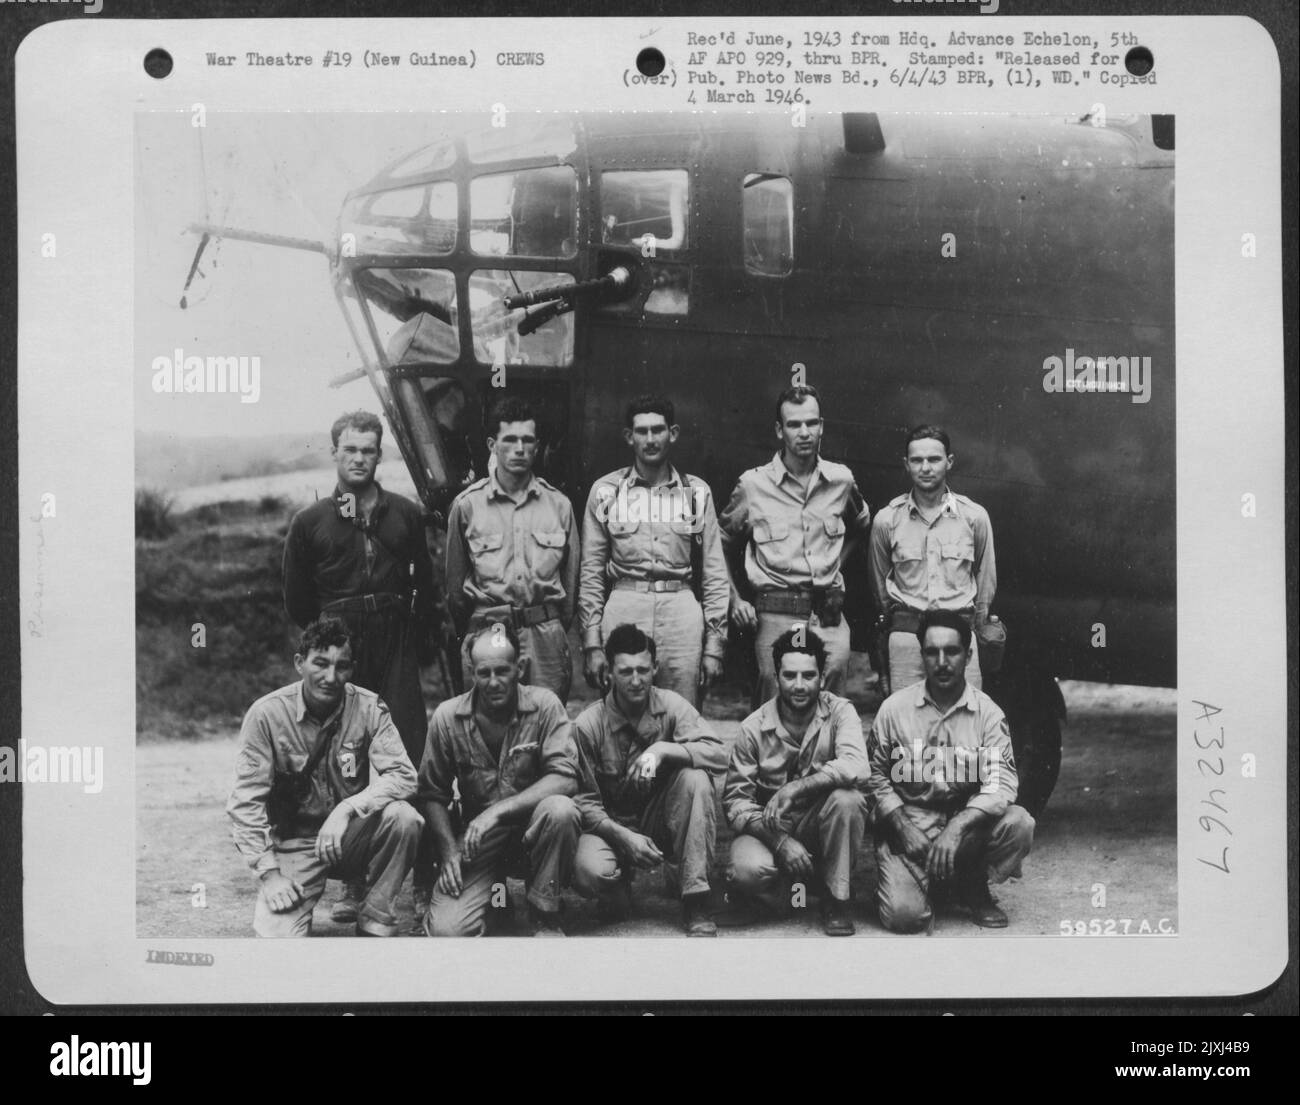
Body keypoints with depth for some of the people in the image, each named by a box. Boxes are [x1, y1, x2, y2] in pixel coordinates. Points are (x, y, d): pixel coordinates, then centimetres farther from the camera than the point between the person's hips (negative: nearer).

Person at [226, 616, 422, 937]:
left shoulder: (368, 708, -9)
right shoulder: (266, 714, -12)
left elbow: (403, 775, -16)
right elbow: (246, 801, -11)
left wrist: (347, 808, -31)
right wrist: (269, 874, -18)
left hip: (350, 838, 2)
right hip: (293, 843, -2)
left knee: (403, 818, -30)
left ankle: (374, 922, -10)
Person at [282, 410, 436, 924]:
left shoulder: (405, 514, 9)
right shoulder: (310, 522, 7)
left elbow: (425, 586, 12)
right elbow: (297, 598, 12)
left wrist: (416, 640, 6)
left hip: (397, 654, 0)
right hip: (339, 650, 0)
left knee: (413, 761, -6)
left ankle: (426, 880, 0)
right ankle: (354, 883, 8)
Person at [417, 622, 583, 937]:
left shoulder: (544, 705, -11)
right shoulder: (447, 717, -6)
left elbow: (565, 779, -21)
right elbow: (432, 794, 3)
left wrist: (498, 810, -28)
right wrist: (450, 852, -12)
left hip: (533, 827, -1)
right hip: (478, 839, 1)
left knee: (559, 809, -36)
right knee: (447, 930, -21)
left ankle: (545, 914, -12)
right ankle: (494, 890, 16)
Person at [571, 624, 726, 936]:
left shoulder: (670, 705, -9)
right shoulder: (588, 725, -12)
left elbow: (718, 755, -20)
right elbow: (585, 800, -10)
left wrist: (663, 750, -35)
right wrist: (624, 837, -26)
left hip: (660, 819, 2)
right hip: (611, 825, -2)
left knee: (695, 779, -29)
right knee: (589, 872, -35)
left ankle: (695, 906, -24)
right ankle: (617, 895, 8)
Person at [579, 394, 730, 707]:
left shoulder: (697, 492, 8)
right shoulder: (605, 491, 6)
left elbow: (715, 574, 9)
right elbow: (591, 573, 8)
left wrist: (714, 645, 3)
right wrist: (592, 643, 1)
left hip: (682, 612, 1)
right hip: (623, 609, 0)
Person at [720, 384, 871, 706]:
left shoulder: (841, 480, 8)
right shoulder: (753, 484, 1)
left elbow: (861, 525, 30)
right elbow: (722, 544, 14)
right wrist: (735, 599, 6)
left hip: (830, 618, 3)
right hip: (776, 617, -2)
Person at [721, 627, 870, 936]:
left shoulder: (839, 711, -10)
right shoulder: (754, 727, -9)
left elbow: (856, 767, -29)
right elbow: (736, 798, -10)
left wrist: (792, 790, -34)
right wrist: (779, 841, -25)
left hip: (821, 824, 1)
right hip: (769, 828, -1)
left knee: (847, 799, -32)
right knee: (748, 870, -33)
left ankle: (837, 898, -12)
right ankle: (771, 896, 5)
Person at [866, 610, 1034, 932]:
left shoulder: (987, 713, -3)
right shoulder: (894, 708, -2)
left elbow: (1000, 784, -13)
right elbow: (876, 776, 3)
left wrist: (958, 827, -29)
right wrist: (903, 828, -12)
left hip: (968, 823, 2)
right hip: (907, 821, -1)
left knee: (1018, 824, -28)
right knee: (904, 915, -22)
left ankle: (973, 887, 3)